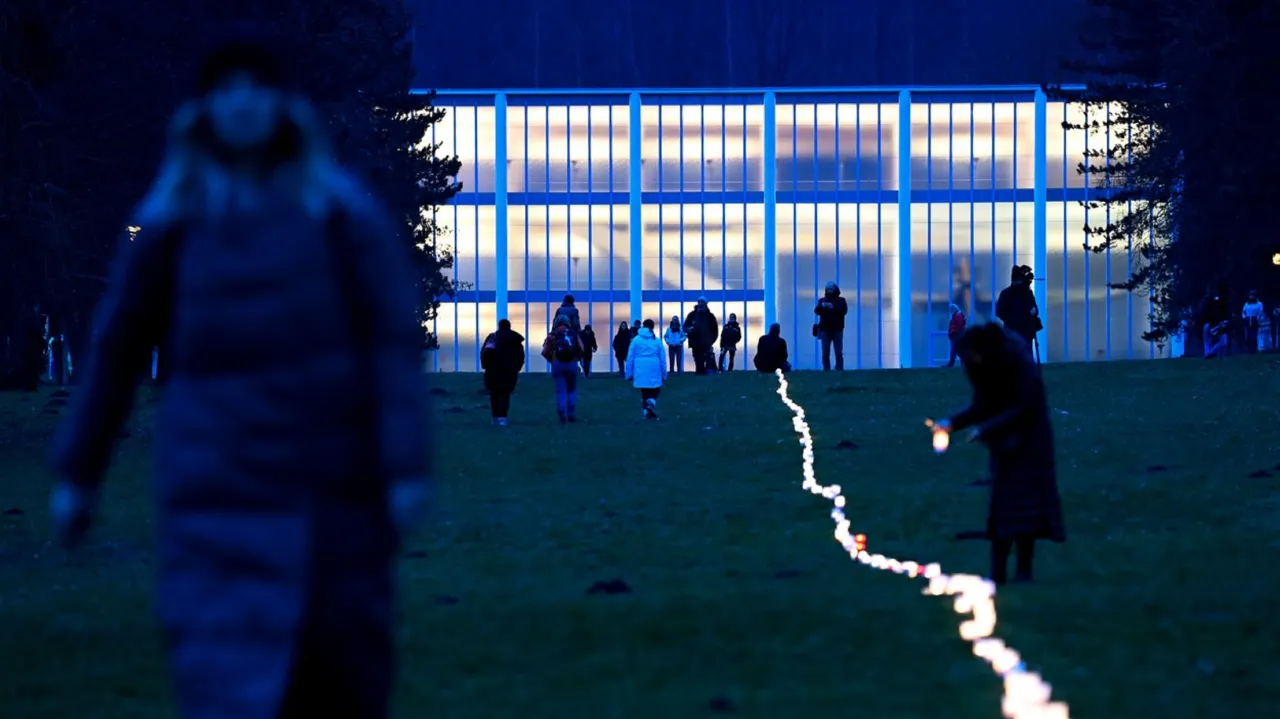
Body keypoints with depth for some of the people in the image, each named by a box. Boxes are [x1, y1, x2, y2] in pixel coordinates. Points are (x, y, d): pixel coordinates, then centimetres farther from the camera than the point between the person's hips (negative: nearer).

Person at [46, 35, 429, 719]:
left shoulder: (340, 212, 1)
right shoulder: (171, 222, 4)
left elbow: (395, 338, -2)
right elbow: (115, 349, 10)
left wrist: (407, 468, -11)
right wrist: (76, 474, 11)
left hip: (333, 494, 0)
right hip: (217, 500, 0)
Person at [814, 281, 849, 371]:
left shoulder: (841, 300, 7)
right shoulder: (822, 300, 11)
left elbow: (844, 311, -8)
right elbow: (817, 311, -2)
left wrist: (833, 307, -21)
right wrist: (822, 306, -23)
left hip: (837, 330, -1)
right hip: (825, 330, 1)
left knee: (839, 352, -2)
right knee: (825, 353, -3)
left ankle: (839, 370, 0)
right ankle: (826, 370, -1)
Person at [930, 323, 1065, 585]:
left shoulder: (1021, 364, -23)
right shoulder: (982, 367, -5)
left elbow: (1025, 408, -23)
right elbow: (982, 406, -1)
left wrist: (985, 429, -26)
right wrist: (953, 423, -16)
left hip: (1028, 438, -5)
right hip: (1003, 440, 5)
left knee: (1024, 497, -8)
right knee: (1001, 501, 0)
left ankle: (1023, 571, -5)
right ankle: (998, 572, 0)